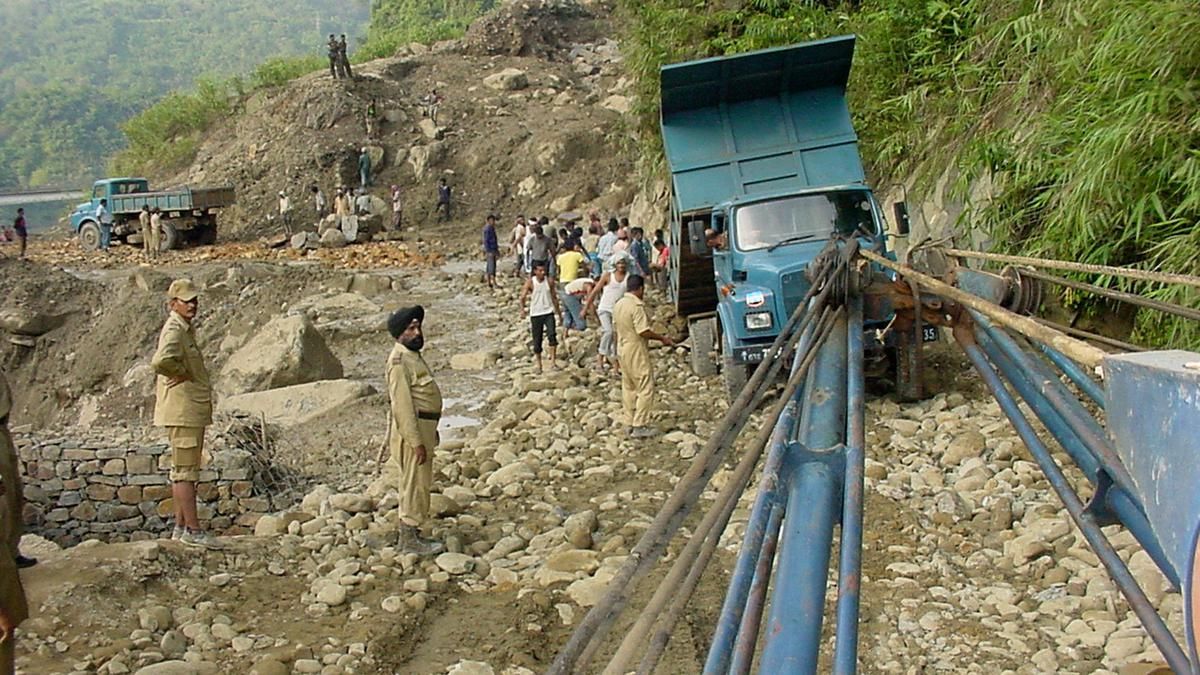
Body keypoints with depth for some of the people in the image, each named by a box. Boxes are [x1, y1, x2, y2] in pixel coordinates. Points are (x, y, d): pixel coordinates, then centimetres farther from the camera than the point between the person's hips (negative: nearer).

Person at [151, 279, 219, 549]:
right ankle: (192, 530, -7)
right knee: (186, 472, -8)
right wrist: (183, 373, -18)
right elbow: (160, 361, -33)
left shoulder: (187, 329, 17)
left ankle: (181, 527, 20)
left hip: (192, 411, 11)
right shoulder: (174, 329, -14)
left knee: (183, 471, 14)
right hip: (182, 410, -11)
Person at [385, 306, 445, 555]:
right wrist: (416, 441, -24)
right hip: (411, 431, -10)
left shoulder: (413, 355, 13)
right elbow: (402, 404, -23)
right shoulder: (399, 361, -19)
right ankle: (410, 540, 4)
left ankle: (411, 533, 27)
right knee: (414, 484, -4)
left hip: (423, 429, 10)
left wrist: (430, 433, 24)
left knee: (419, 483, 17)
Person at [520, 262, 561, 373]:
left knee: (552, 335, -20)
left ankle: (552, 362, -17)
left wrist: (557, 310, 20)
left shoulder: (549, 281, 2)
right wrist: (523, 307, -24)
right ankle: (539, 365, 17)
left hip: (548, 313, 1)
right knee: (537, 340, 5)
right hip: (535, 314, -1)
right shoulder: (530, 282, -5)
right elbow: (523, 297, -7)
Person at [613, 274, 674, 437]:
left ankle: (630, 423, 19)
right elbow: (643, 331, -23)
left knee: (628, 388, 14)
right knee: (645, 389, -3)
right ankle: (639, 426, -5)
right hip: (637, 352, -9)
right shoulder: (637, 306, -20)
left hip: (622, 349, 9)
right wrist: (662, 338, -12)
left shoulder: (618, 305, 6)